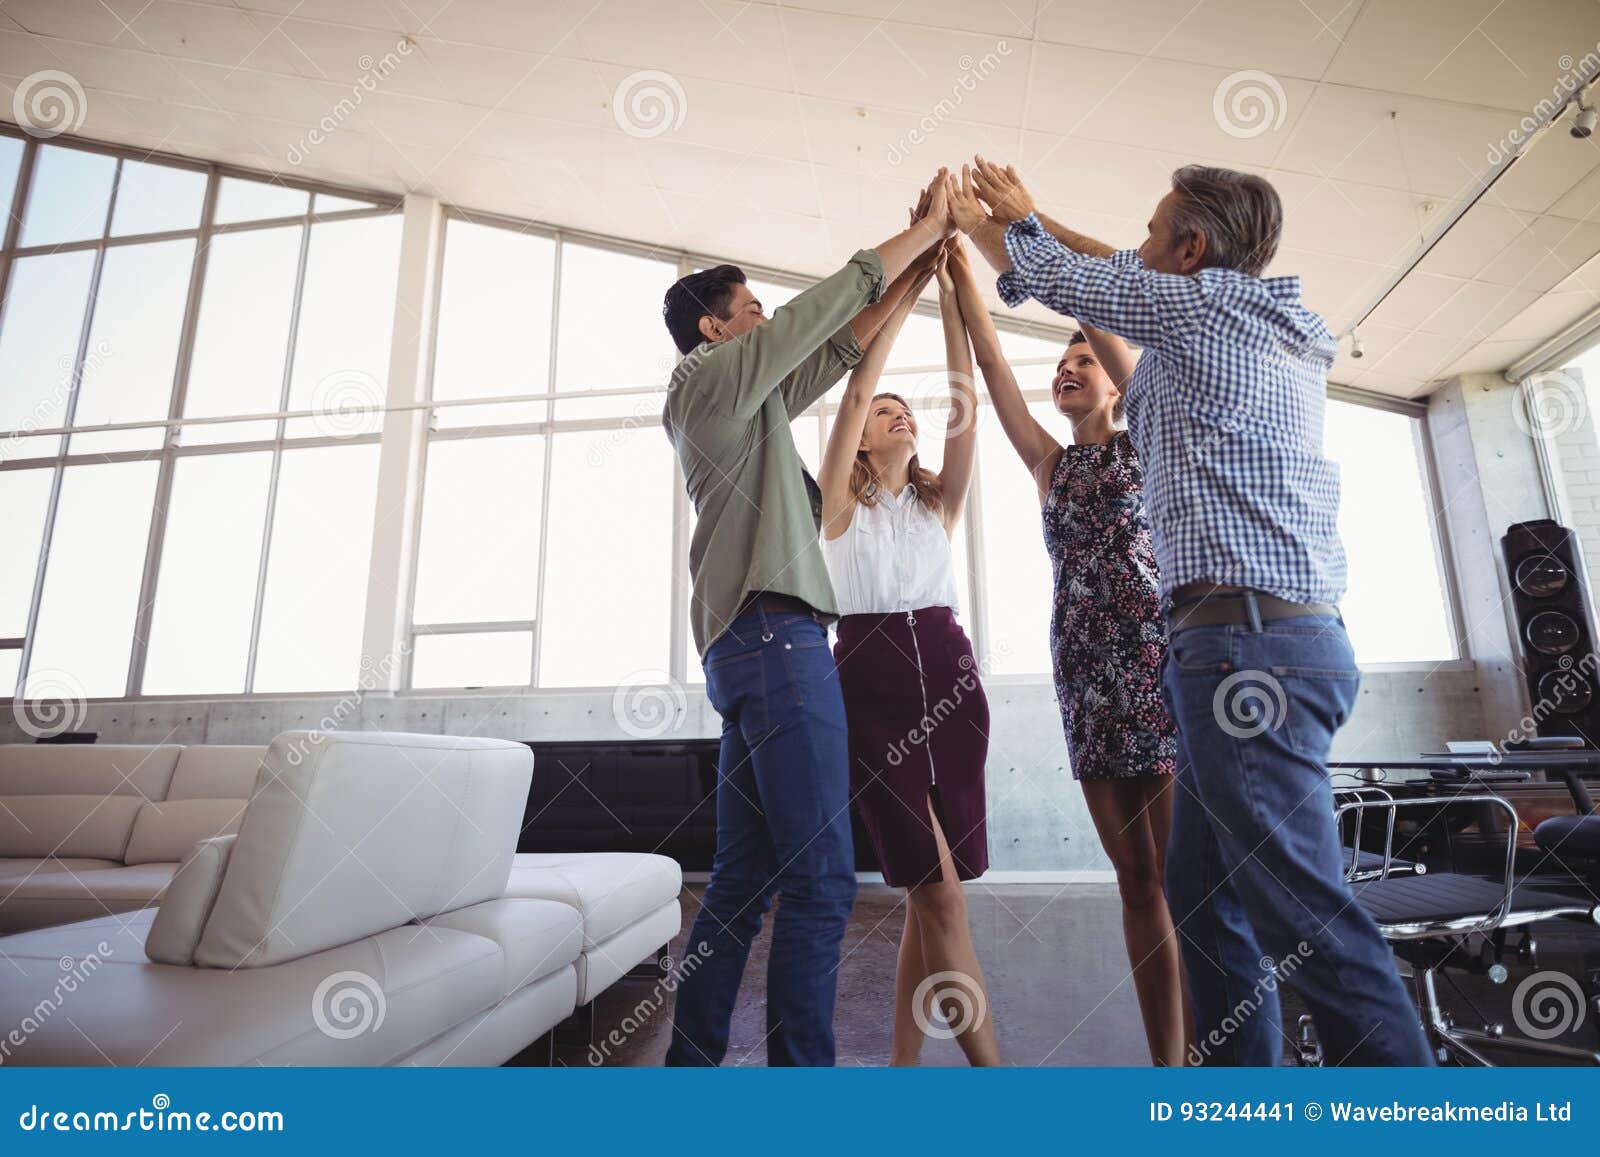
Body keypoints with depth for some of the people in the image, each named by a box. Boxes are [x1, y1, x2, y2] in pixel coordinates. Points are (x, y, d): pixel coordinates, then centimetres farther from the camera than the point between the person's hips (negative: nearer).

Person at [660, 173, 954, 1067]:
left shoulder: (751, 398, 29)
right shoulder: (712, 374, 3)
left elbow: (844, 344, 31)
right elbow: (834, 298, 1)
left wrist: (918, 270, 29)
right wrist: (925, 230, 14)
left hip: (757, 645, 10)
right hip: (776, 634, -10)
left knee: (745, 880, 10)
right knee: (822, 875, -9)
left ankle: (692, 1058, 17)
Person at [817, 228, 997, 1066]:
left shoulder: (939, 503, 17)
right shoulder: (839, 504, 8)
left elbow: (966, 406, 6)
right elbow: (854, 391, -2)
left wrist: (952, 298, 2)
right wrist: (902, 295, 1)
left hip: (948, 668, 4)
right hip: (872, 671, -4)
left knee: (929, 887, 6)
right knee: (937, 886, -8)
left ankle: (903, 1060, 21)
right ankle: (988, 1066, 3)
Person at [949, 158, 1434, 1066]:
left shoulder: (1202, 301, 0)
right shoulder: (1267, 321, 24)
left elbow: (1047, 275, 12)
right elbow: (1128, 275, 37)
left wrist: (975, 220, 33)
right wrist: (1028, 214, 45)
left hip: (1246, 640, -10)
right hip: (1295, 635, 10)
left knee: (1304, 911, -9)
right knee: (1208, 898, 13)